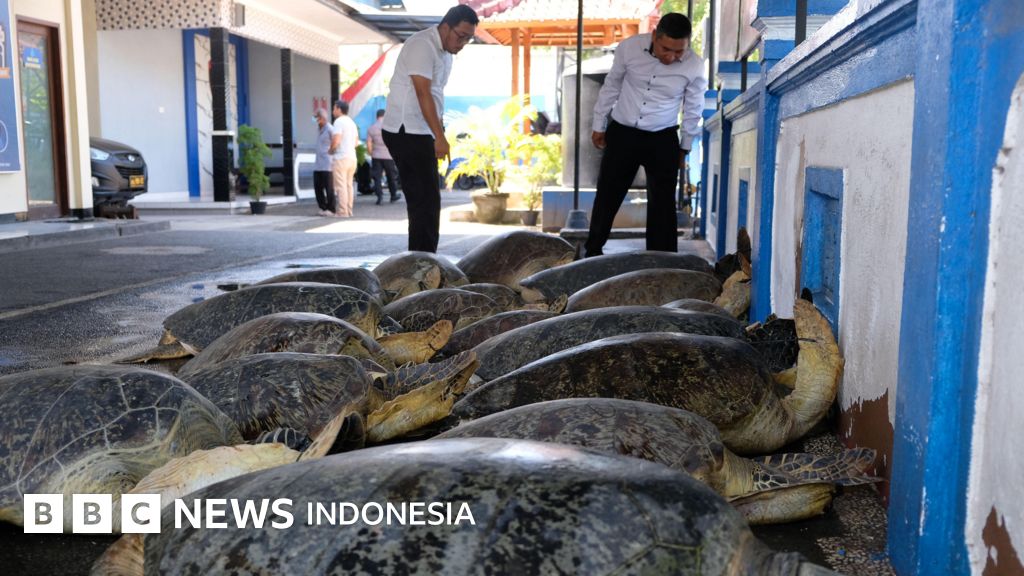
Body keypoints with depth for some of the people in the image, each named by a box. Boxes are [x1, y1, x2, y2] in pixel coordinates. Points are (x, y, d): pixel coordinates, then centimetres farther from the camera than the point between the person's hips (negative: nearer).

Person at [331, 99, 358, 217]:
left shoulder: (339, 121, -10)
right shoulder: (351, 122, 16)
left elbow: (336, 141, -19)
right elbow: (356, 141, 21)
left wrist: (331, 150, -2)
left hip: (341, 157, -8)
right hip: (352, 157, 8)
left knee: (341, 185, -5)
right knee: (349, 185, 12)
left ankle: (342, 212, -6)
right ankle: (348, 210, 14)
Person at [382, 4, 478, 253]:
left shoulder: (445, 53, 16)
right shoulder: (422, 45, -15)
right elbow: (423, 94, -23)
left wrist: (437, 136, 17)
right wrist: (440, 137, -27)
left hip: (418, 134, 10)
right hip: (406, 132, -10)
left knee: (422, 200, 10)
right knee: (427, 201, -10)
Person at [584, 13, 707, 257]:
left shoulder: (694, 66, -15)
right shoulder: (629, 47, -15)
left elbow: (693, 109, 1)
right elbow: (611, 86, 1)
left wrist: (684, 148, 9)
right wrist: (599, 125, 8)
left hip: (662, 140, 0)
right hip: (621, 133, 1)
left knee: (662, 204, 2)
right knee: (607, 196, 7)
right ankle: (592, 252, 24)